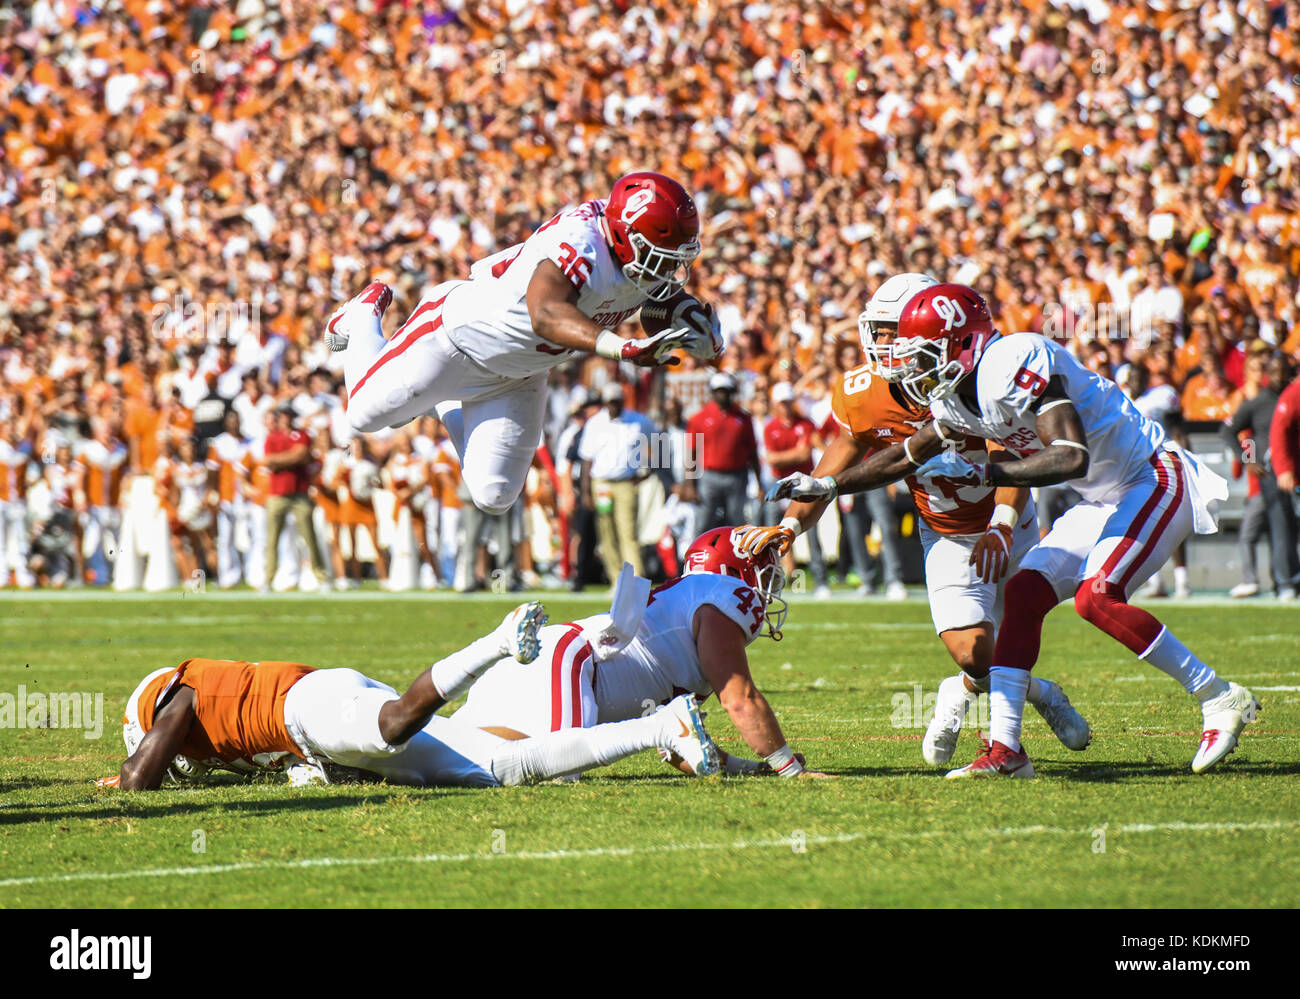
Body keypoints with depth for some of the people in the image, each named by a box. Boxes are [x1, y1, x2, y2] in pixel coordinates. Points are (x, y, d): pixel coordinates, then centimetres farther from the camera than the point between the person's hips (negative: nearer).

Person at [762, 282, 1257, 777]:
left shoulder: (1016, 364, -26)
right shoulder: (957, 400, 3)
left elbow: (1072, 457, -34)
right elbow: (908, 456, 20)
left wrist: (980, 473, -32)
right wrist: (827, 486, 21)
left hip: (1155, 478, -9)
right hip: (1105, 499, 9)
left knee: (1097, 597, -23)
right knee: (1024, 593, 0)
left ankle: (1221, 699, -11)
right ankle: (1005, 749, 1)